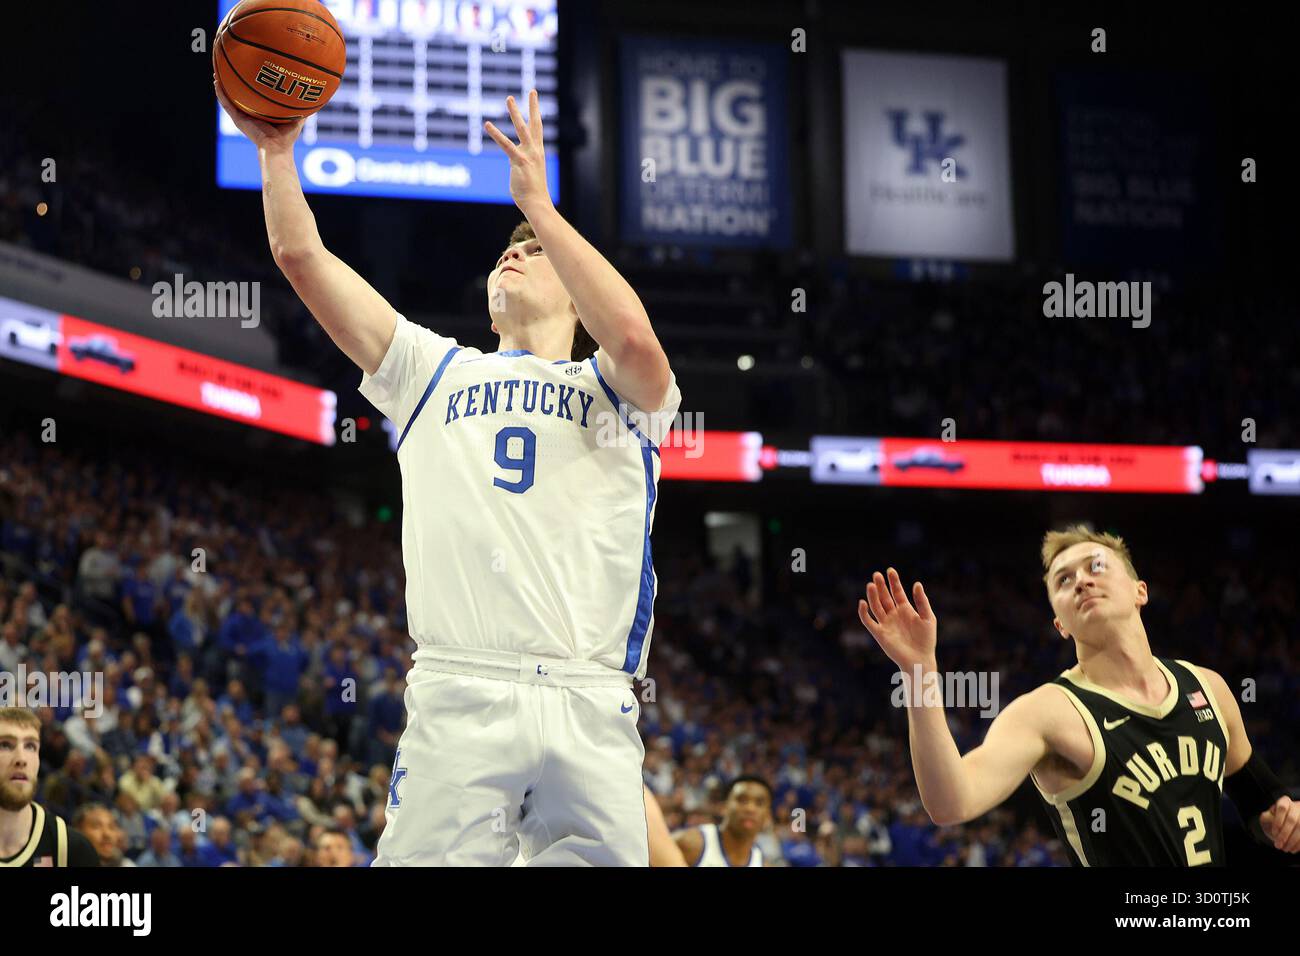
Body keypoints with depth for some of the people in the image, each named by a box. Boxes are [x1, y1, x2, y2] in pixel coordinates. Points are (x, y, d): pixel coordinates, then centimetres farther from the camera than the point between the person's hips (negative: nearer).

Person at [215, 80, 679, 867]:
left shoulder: (616, 387, 17)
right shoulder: (436, 373, 24)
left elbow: (634, 337, -8)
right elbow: (302, 256, 18)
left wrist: (538, 203, -4)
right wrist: (277, 148, 14)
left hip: (591, 709, 0)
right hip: (458, 696, 1)